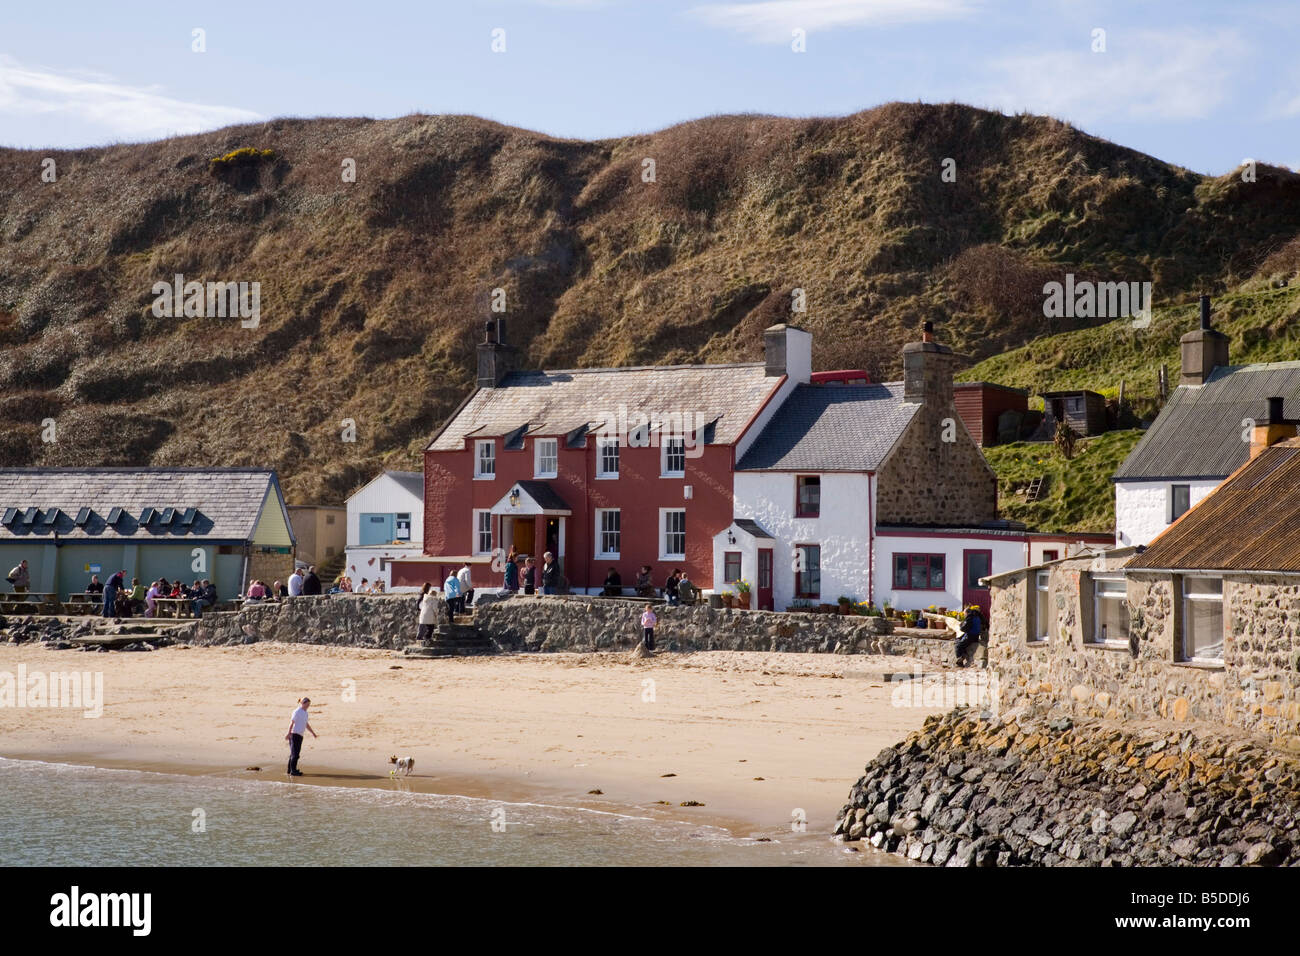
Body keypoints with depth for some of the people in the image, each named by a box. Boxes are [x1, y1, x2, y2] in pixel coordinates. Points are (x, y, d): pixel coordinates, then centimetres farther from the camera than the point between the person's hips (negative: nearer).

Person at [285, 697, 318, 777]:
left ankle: (290, 770, 15)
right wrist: (289, 733, -24)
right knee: (295, 753, -11)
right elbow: (291, 723, -16)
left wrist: (313, 733, 29)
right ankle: (293, 771, -10)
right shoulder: (297, 712, -10)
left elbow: (306, 724, 26)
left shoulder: (305, 713, 16)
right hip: (294, 734, -9)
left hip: (300, 735, 9)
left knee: (294, 753, 11)